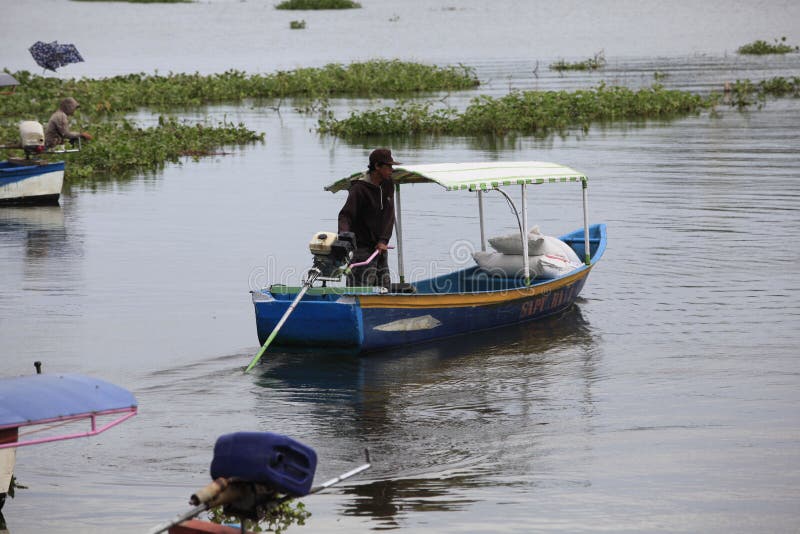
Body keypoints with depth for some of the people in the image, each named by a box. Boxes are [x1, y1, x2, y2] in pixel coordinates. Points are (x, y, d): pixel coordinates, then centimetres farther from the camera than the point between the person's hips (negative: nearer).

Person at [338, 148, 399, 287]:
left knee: (384, 286, 8)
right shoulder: (360, 188, -14)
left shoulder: (388, 185, 7)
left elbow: (389, 216, 5)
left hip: (380, 249, 7)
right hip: (363, 248, -7)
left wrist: (383, 241, -7)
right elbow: (346, 215, -18)